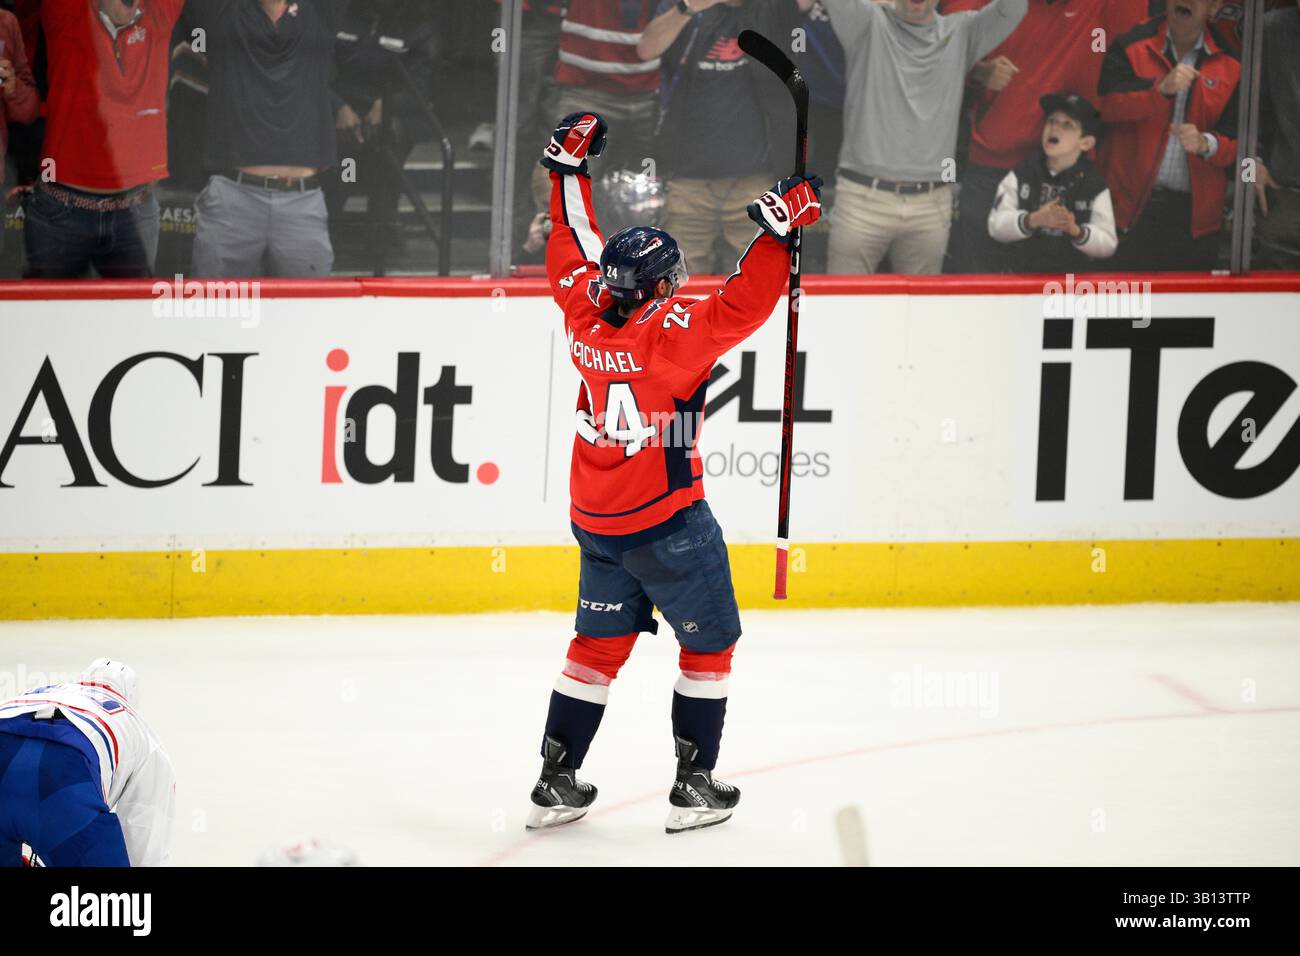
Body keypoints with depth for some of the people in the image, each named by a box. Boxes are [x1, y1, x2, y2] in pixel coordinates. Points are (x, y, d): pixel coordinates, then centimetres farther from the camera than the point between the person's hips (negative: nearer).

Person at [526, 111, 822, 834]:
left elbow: (574, 249, 14)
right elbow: (742, 308, -29)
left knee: (601, 642, 16)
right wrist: (780, 229, -25)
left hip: (596, 522, 7)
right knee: (710, 640, 8)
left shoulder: (587, 314, -1)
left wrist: (569, 167, 21)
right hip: (666, 522, -7)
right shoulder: (672, 329, -20)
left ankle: (556, 783, 15)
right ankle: (694, 787, 8)